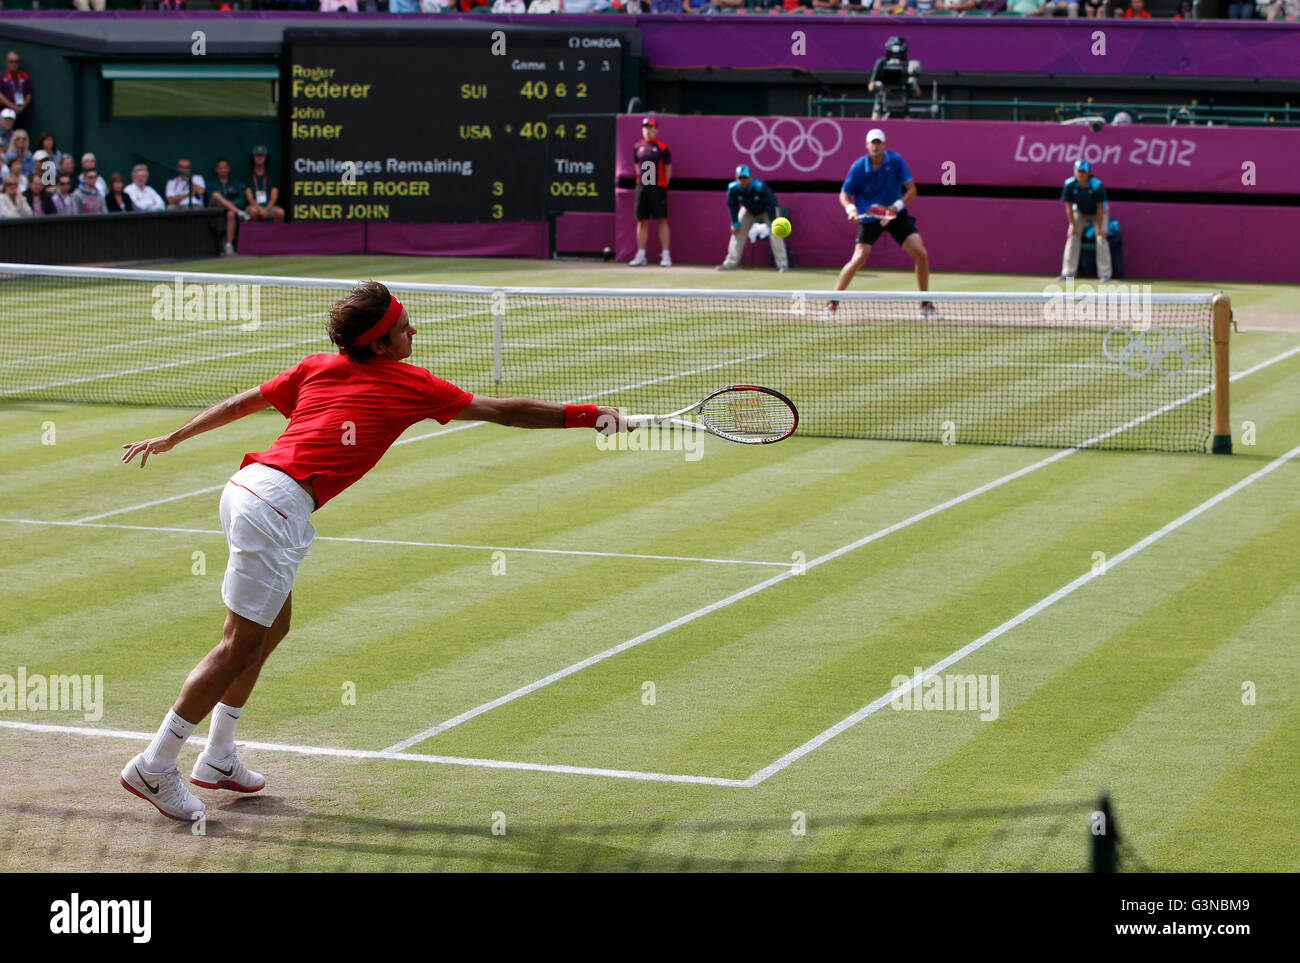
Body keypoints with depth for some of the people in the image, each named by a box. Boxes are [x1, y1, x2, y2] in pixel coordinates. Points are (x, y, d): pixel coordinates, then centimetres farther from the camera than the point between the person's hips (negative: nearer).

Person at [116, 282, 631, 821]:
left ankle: (217, 759, 27)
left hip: (245, 487, 8)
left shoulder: (316, 368, 16)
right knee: (240, 649, -3)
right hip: (277, 507, -8)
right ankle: (153, 767, -1)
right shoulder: (410, 385, 0)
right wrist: (585, 415, 13)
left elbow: (240, 403, 23)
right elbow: (505, 412, 6)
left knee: (273, 626, 21)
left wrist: (170, 439, 34)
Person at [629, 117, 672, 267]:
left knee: (662, 220, -5)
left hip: (658, 187, -4)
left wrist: (663, 187, 0)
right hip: (641, 187, 4)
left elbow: (668, 169, 1)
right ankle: (641, 255, 8)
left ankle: (665, 255, -3)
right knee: (642, 221, 5)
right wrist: (642, 181, 11)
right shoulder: (637, 147, 10)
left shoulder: (662, 147, -2)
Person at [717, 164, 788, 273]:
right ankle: (730, 263, 0)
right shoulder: (733, 188, -27)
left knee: (775, 233, -18)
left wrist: (772, 223, -30)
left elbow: (770, 203, -30)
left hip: (766, 210, -4)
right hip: (749, 210, 4)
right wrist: (735, 223, -11)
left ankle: (782, 264, -16)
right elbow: (732, 206, -12)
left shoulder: (760, 187, -38)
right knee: (737, 232, -5)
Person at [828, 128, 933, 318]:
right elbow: (844, 194, -4)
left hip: (895, 215, 2)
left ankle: (925, 304, 6)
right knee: (859, 258, -19)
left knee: (921, 254, -10)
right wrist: (851, 209, -25)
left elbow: (911, 189, -8)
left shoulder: (896, 161, -12)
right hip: (869, 216, -2)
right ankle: (832, 302, -9)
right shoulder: (858, 167, -13)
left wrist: (896, 206, -23)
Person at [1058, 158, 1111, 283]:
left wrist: (1099, 227, -24)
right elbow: (1068, 206, -16)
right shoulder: (1070, 185, -26)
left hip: (1098, 212, -3)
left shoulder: (1097, 185, -33)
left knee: (1101, 238, -14)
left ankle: (1105, 274, -10)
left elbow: (1100, 207, -26)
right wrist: (1073, 225, -16)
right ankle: (1068, 273, -5)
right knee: (1072, 237, -8)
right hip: (1080, 212, 3)